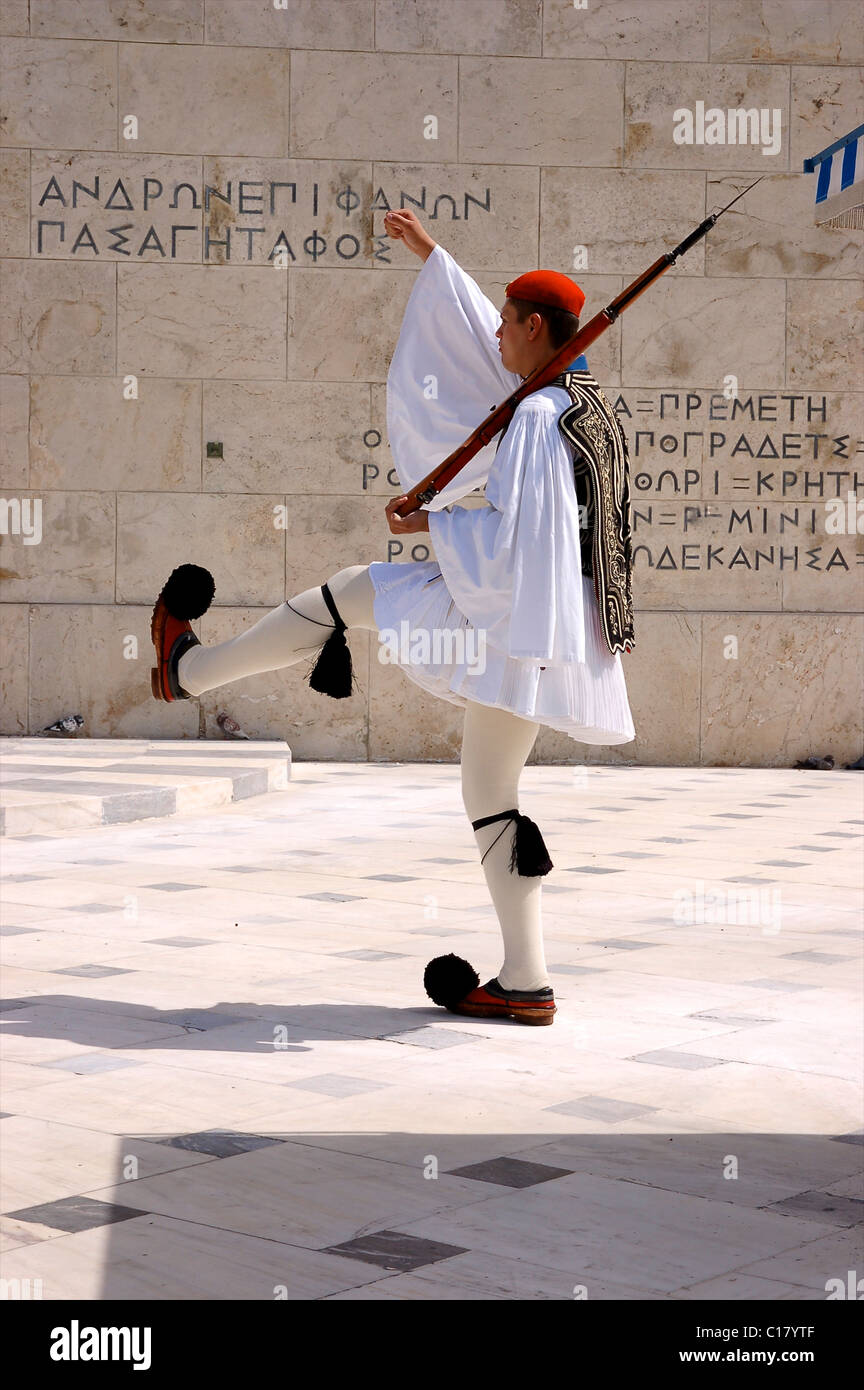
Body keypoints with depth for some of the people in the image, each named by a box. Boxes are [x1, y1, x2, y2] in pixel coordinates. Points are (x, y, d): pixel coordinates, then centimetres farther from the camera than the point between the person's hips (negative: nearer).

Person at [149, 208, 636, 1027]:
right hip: (540, 622, 9)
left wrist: (427, 521, -8)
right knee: (489, 789, 14)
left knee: (345, 595, 8)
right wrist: (429, 254, 32)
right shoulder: (582, 404, 12)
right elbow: (479, 345, 26)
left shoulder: (535, 420, -18)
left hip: (512, 620, -9)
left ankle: (189, 666, 27)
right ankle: (523, 981, 14)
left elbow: (507, 538, -24)